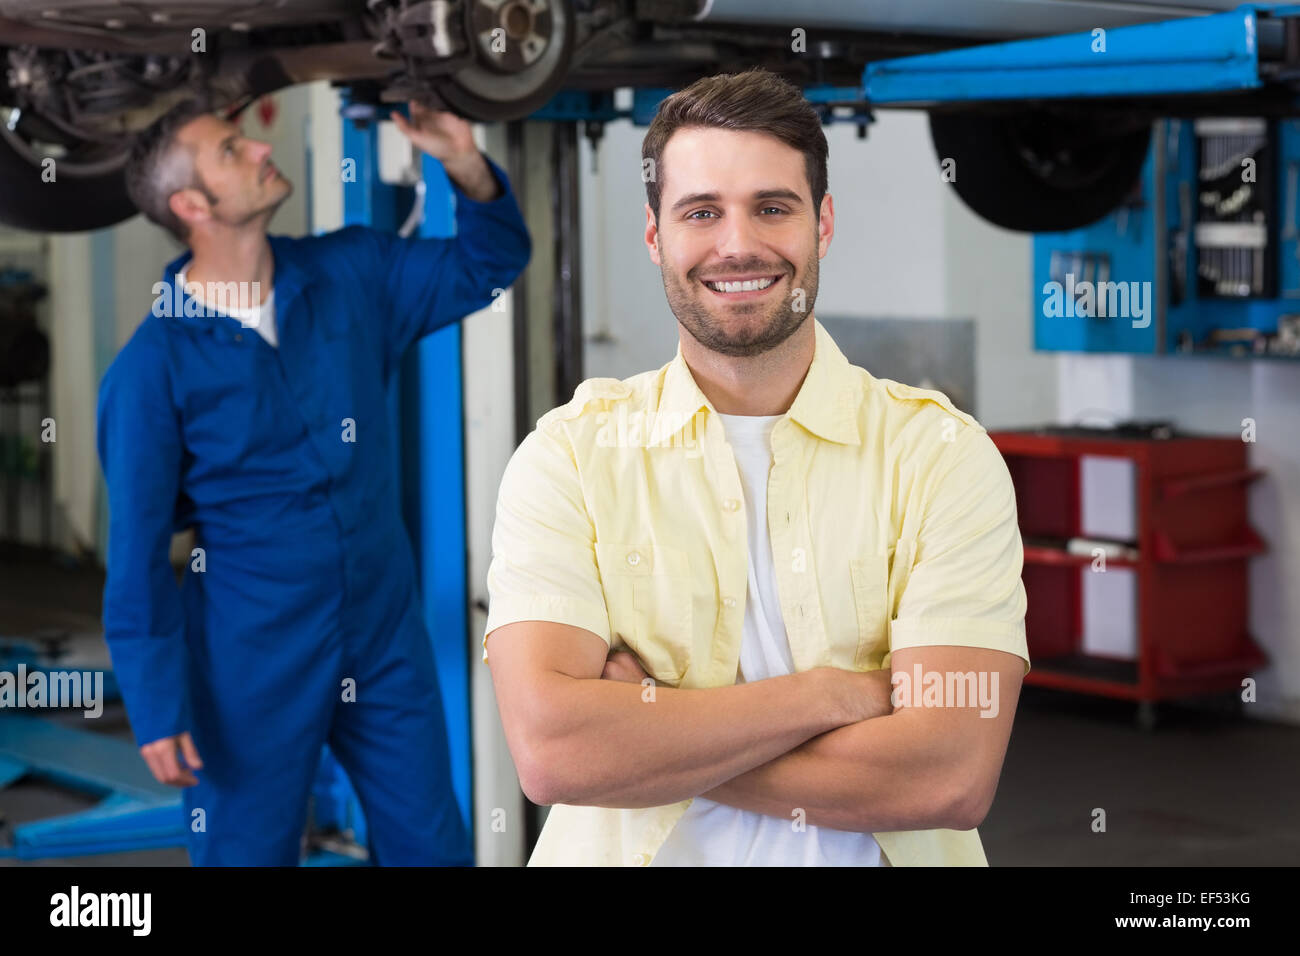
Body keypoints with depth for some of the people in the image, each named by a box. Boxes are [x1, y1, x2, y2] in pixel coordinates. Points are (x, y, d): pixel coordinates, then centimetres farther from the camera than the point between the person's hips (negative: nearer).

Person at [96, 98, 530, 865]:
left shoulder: (350, 273, 0)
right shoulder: (153, 366, -12)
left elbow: (489, 263, 11)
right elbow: (137, 551, -9)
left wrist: (465, 161, -9)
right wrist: (157, 708, -10)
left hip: (387, 637, 4)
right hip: (251, 663, -4)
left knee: (434, 848, 12)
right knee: (248, 852, 9)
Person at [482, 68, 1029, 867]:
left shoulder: (943, 454, -1)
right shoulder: (568, 456, 1)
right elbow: (549, 751, -12)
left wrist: (646, 733, -11)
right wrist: (832, 694, -11)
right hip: (627, 856, 1)